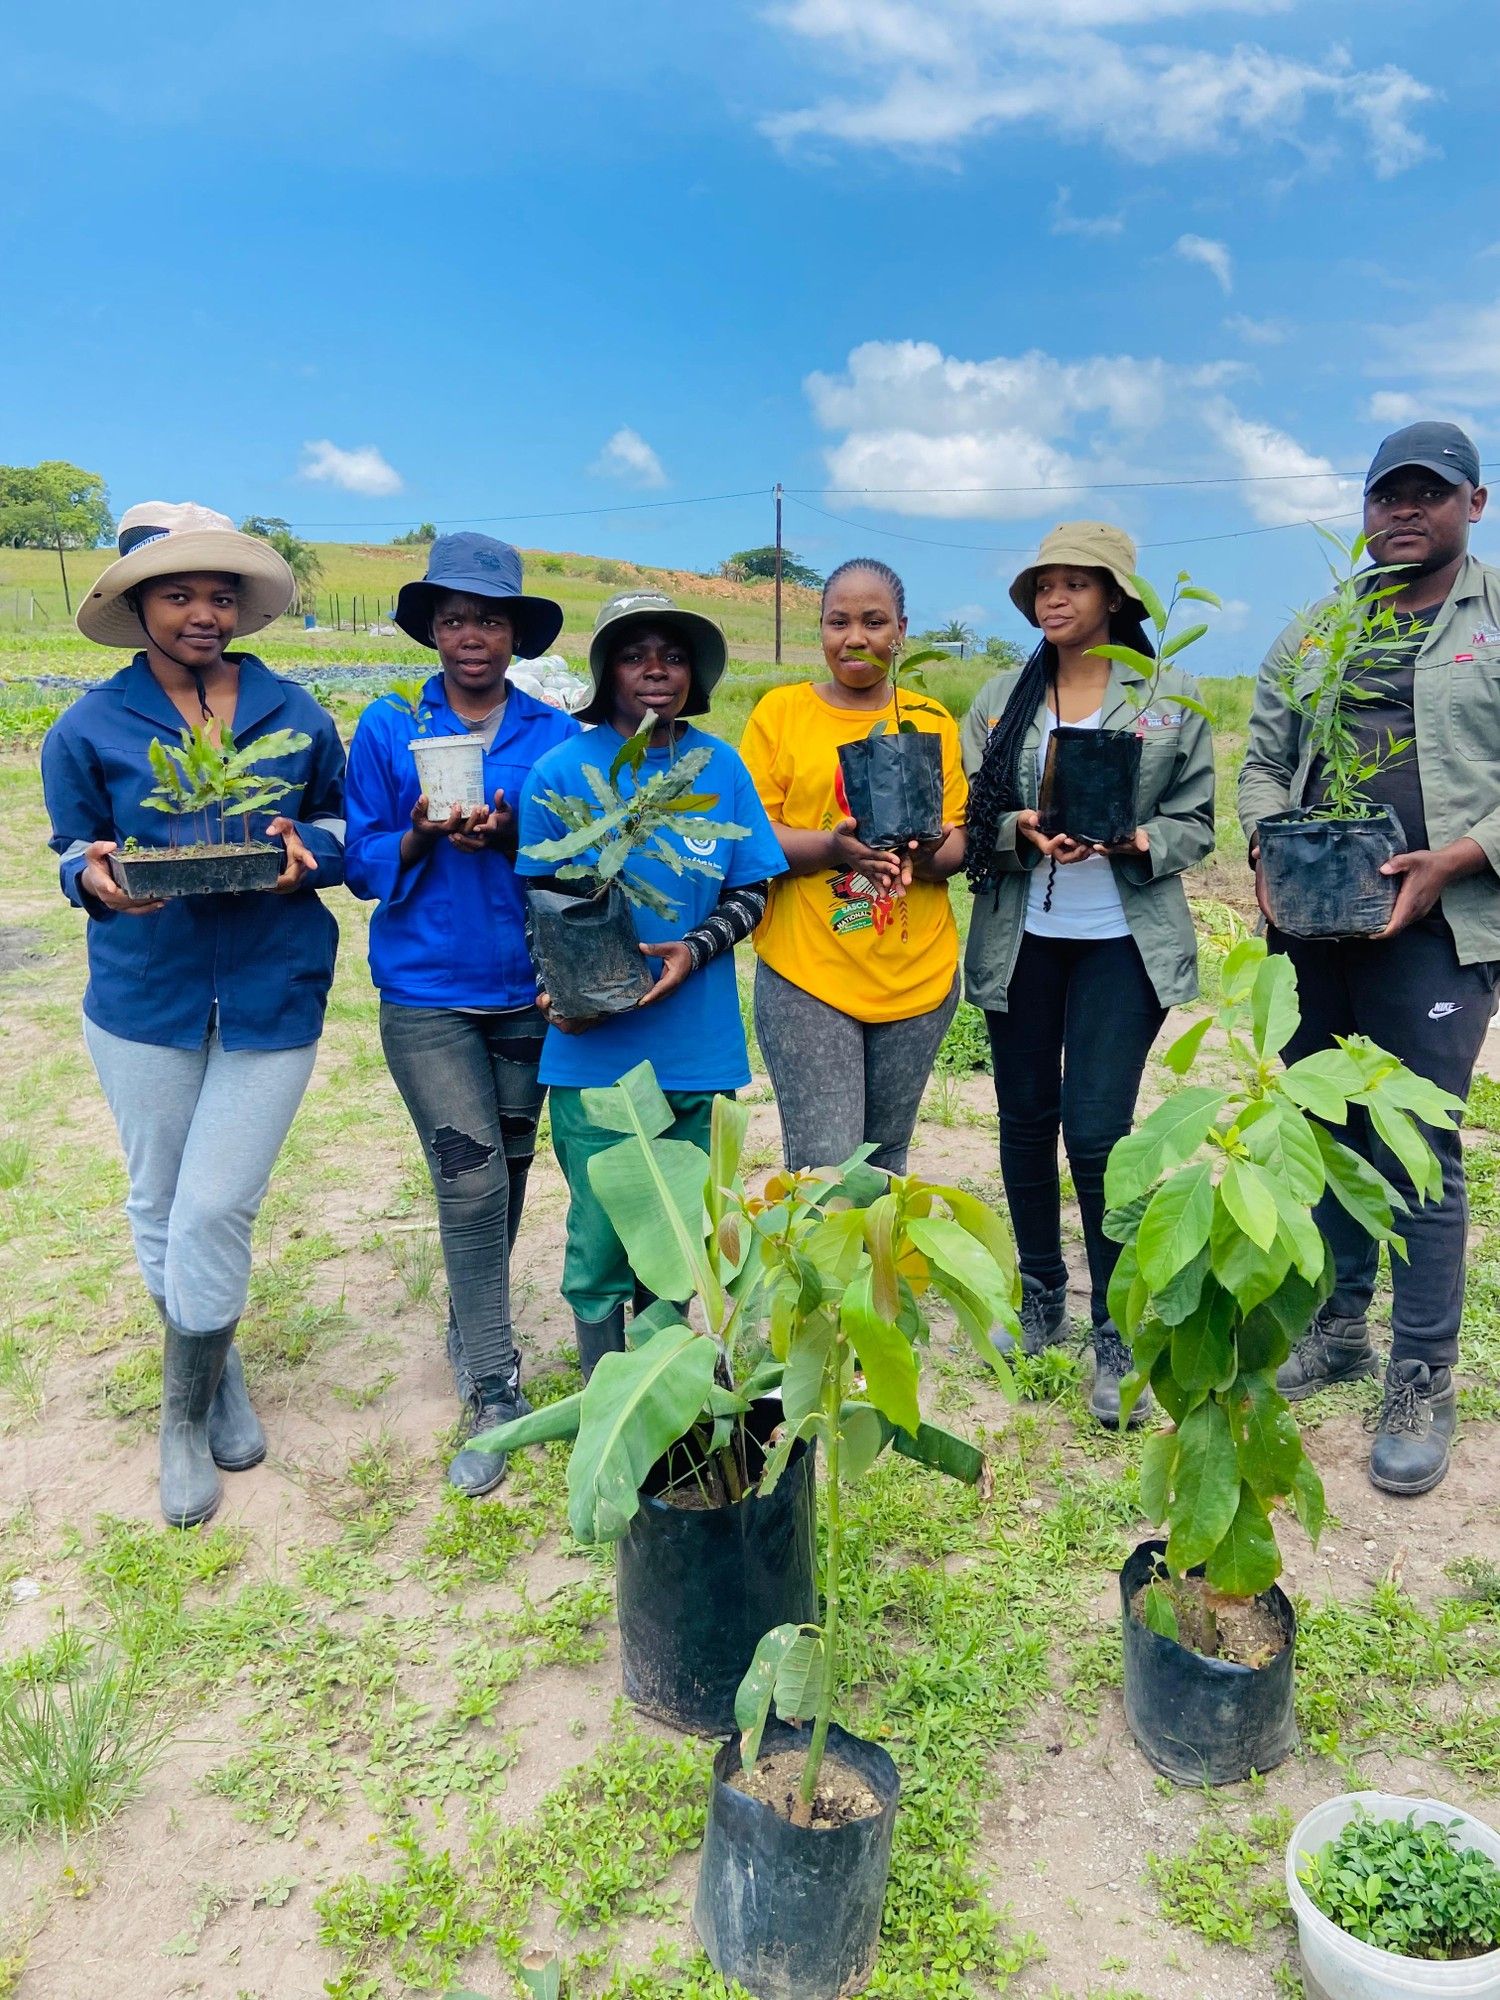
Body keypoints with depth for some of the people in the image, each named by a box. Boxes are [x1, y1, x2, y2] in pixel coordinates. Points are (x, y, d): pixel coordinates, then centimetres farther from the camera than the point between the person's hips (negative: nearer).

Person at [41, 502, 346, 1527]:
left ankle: (187, 1417, 19)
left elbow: (343, 825, 11)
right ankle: (219, 1376, 37)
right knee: (160, 1209, 11)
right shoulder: (90, 728, 1)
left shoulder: (294, 715, 2)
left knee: (214, 1214, -3)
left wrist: (308, 853, -13)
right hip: (144, 997, 1)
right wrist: (96, 878, -17)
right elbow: (73, 853, 7)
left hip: (273, 998, -1)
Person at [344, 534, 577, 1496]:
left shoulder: (556, 735, 3)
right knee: (472, 1176, -11)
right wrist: (422, 835, -17)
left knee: (506, 1171, 14)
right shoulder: (388, 728, 2)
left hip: (528, 989, 2)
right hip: (427, 991, -2)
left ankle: (472, 1327, 39)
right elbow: (365, 862, 2)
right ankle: (495, 1393, 0)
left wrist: (512, 838, -17)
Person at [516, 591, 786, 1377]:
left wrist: (692, 951, -14)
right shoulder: (562, 772, -3)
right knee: (601, 1236, 1)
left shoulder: (720, 766, 2)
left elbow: (750, 891, 5)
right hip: (595, 1046, -2)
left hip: (697, 1043, 2)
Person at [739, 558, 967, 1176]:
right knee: (825, 1169, -7)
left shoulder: (932, 720, 10)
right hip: (806, 972, -3)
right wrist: (832, 846, -21)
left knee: (885, 1160, 14)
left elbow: (959, 841, 8)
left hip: (918, 977, 3)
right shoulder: (780, 709, 2)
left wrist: (928, 855, -15)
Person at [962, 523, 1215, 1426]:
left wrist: (1131, 842, -17)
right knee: (1026, 1122, 9)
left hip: (1122, 939, -3)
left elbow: (1196, 822, 2)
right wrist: (1023, 832, -15)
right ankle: (1042, 1297, 30)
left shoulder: (1170, 699, 2)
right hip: (1020, 937, 3)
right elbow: (966, 814, 5)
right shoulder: (1001, 698, 8)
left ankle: (1116, 1334, 7)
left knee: (1097, 1129, -9)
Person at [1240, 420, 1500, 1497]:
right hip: (1314, 926, 5)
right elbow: (1263, 761, 16)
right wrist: (1269, 845, -2)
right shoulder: (1313, 634, 15)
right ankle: (1337, 1327, 31)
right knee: (1326, 1134, 13)